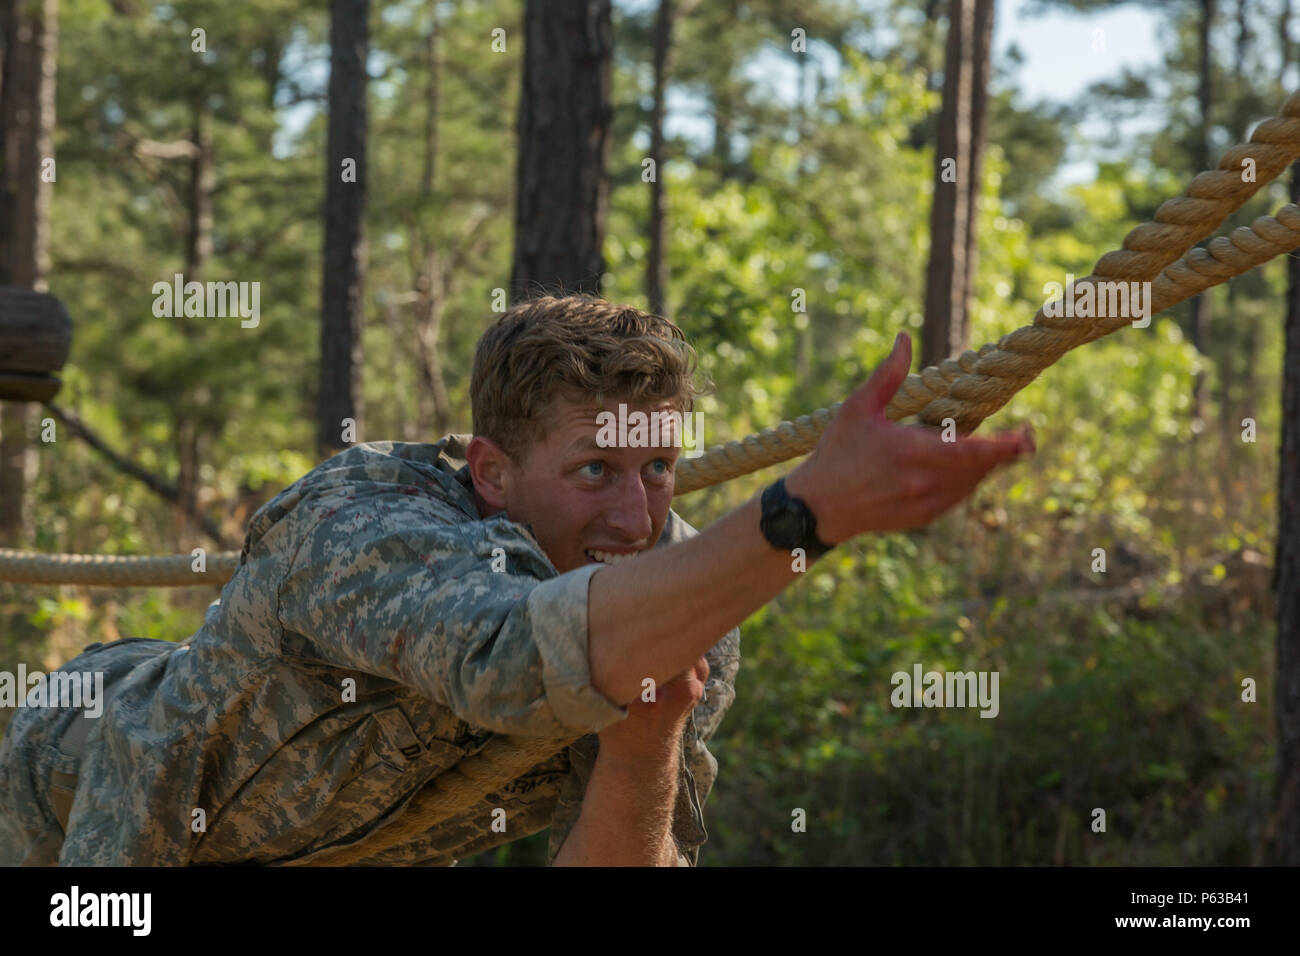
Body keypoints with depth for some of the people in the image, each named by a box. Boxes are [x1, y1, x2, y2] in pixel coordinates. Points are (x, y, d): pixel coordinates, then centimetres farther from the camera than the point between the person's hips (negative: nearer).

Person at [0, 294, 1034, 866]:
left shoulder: (687, 622, -23)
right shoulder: (360, 527, -42)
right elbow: (528, 660, -66)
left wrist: (642, 761, -46)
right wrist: (813, 508, -75)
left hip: (342, 851, 5)